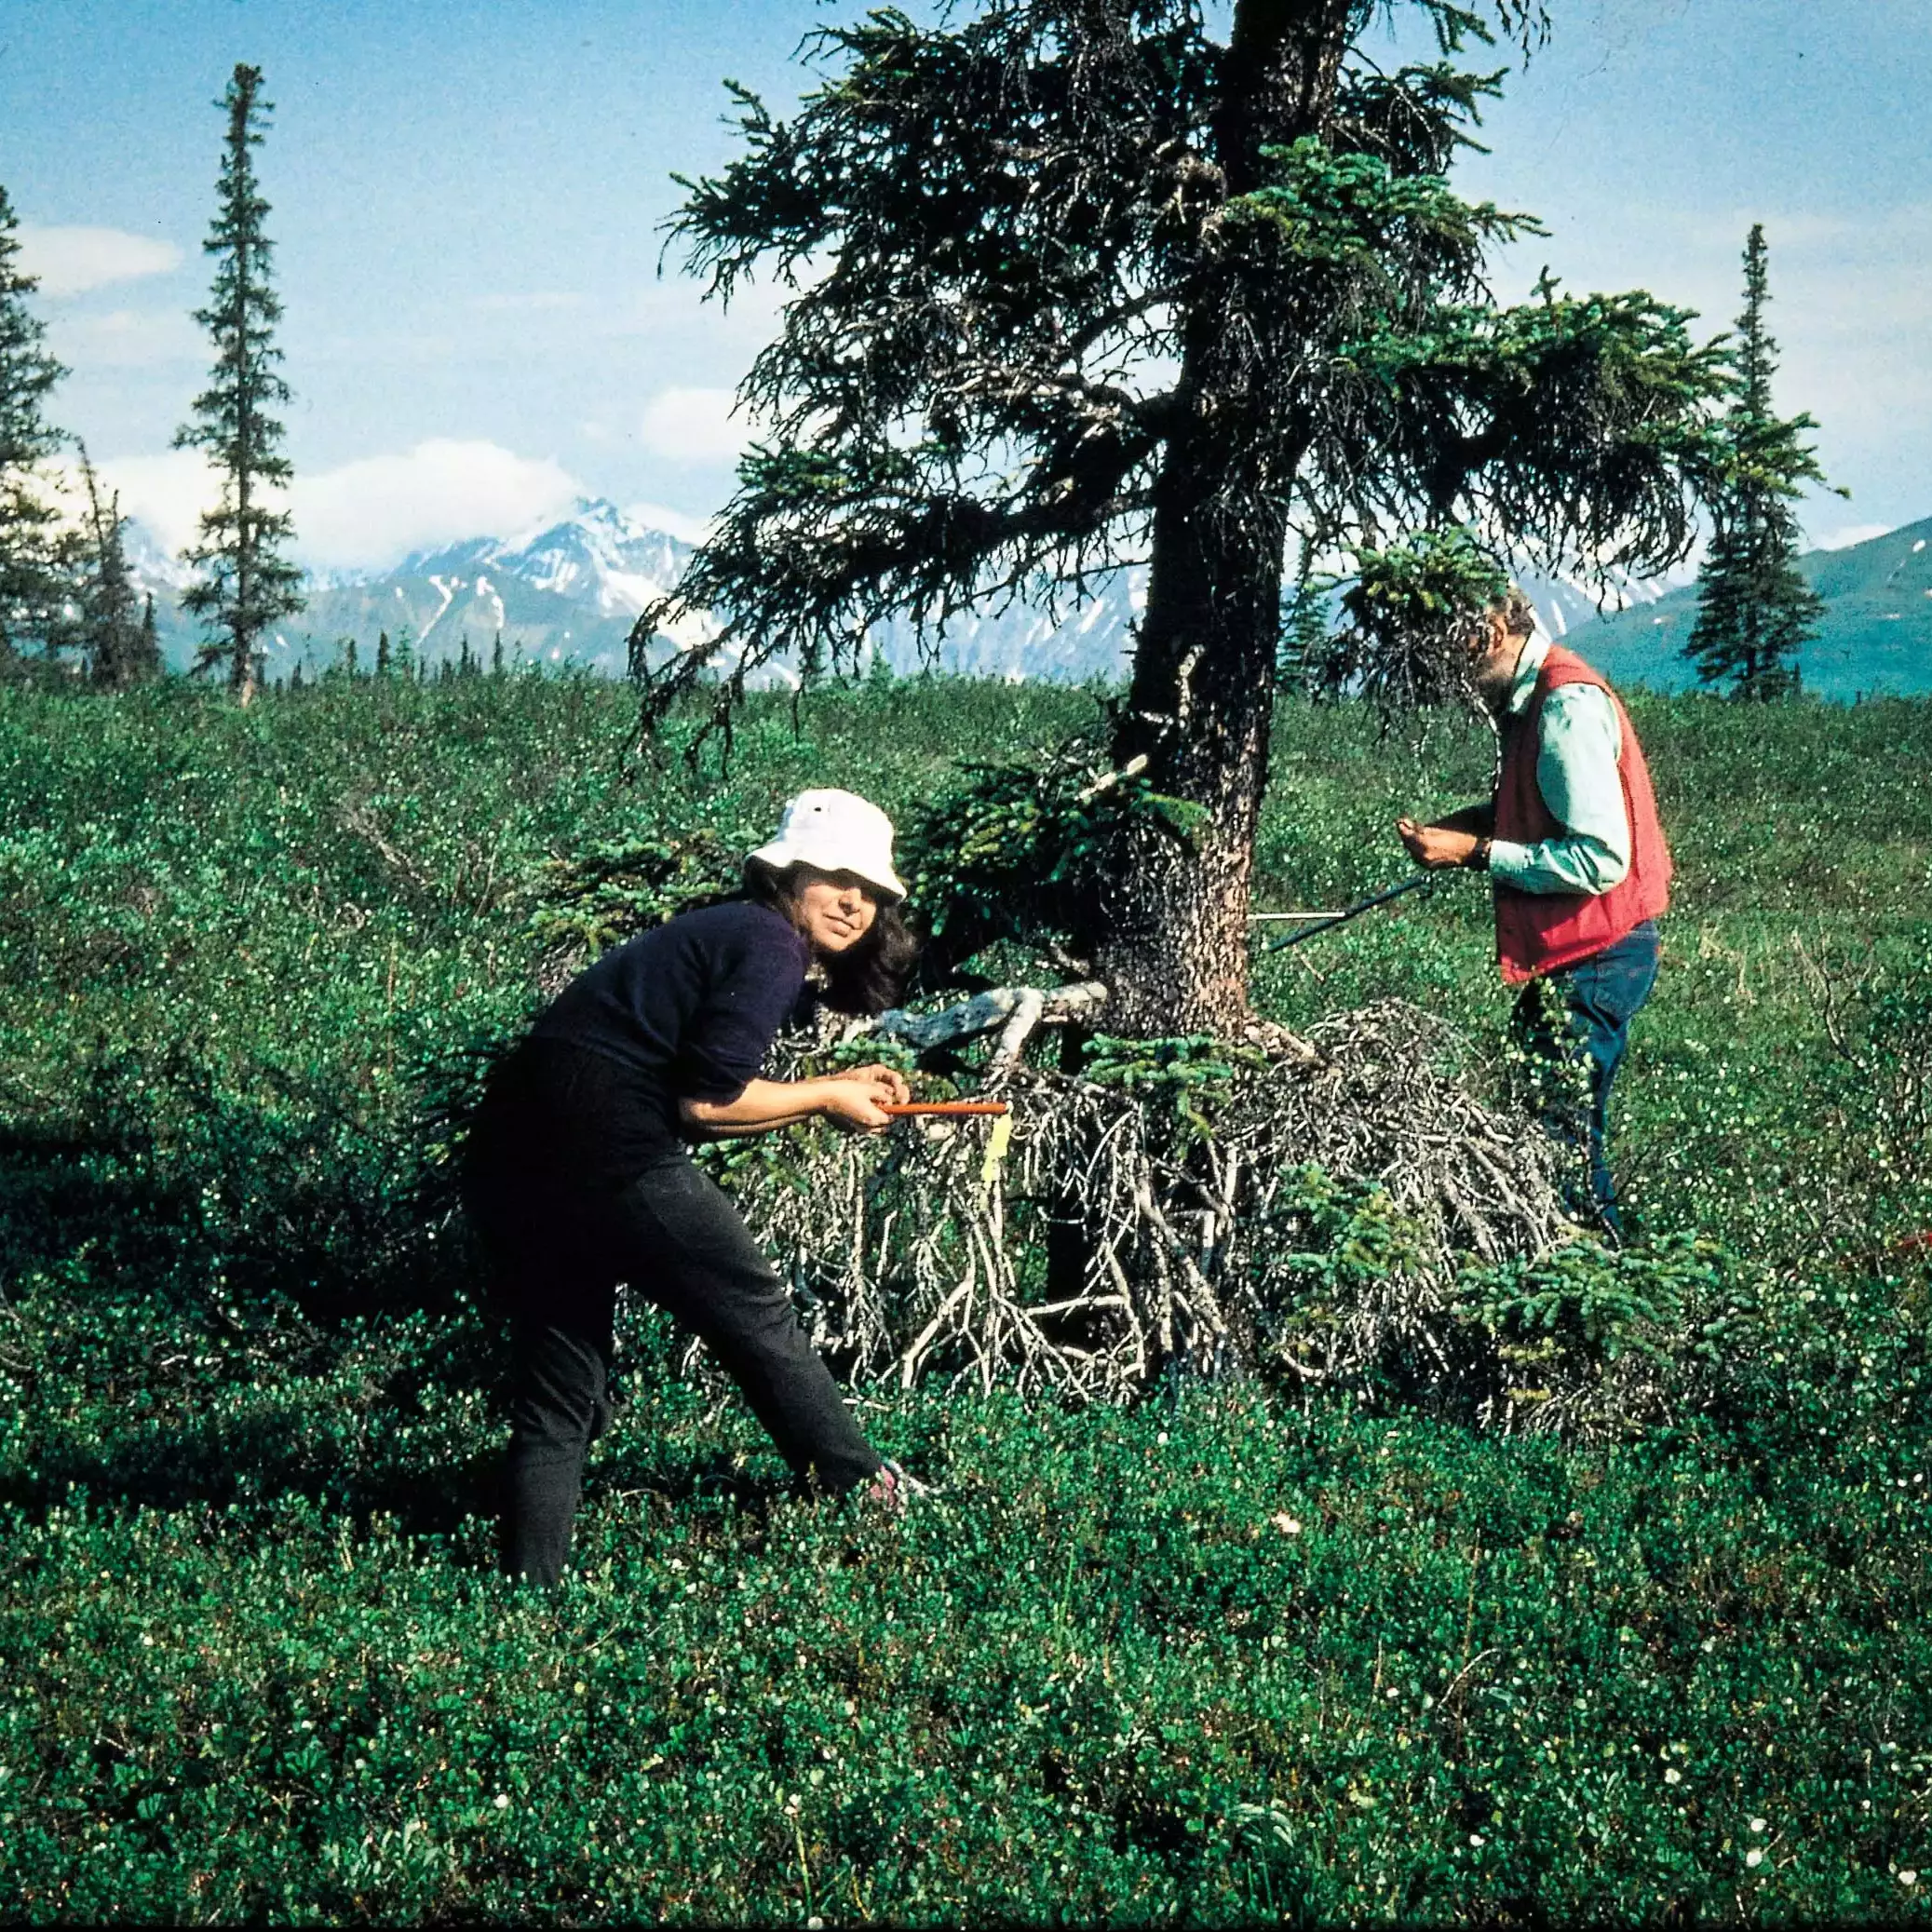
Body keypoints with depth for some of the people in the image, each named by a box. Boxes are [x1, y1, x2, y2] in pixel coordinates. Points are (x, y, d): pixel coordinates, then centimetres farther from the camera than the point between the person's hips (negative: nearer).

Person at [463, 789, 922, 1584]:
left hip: (508, 1159, 9)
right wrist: (825, 1096, 3)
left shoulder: (723, 931, 24)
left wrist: (830, 1090, 22)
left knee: (556, 1399, 12)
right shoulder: (770, 945, -4)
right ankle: (860, 1489, 27)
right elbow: (705, 1101, -11)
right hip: (606, 1154, -9)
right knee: (756, 1316, 11)